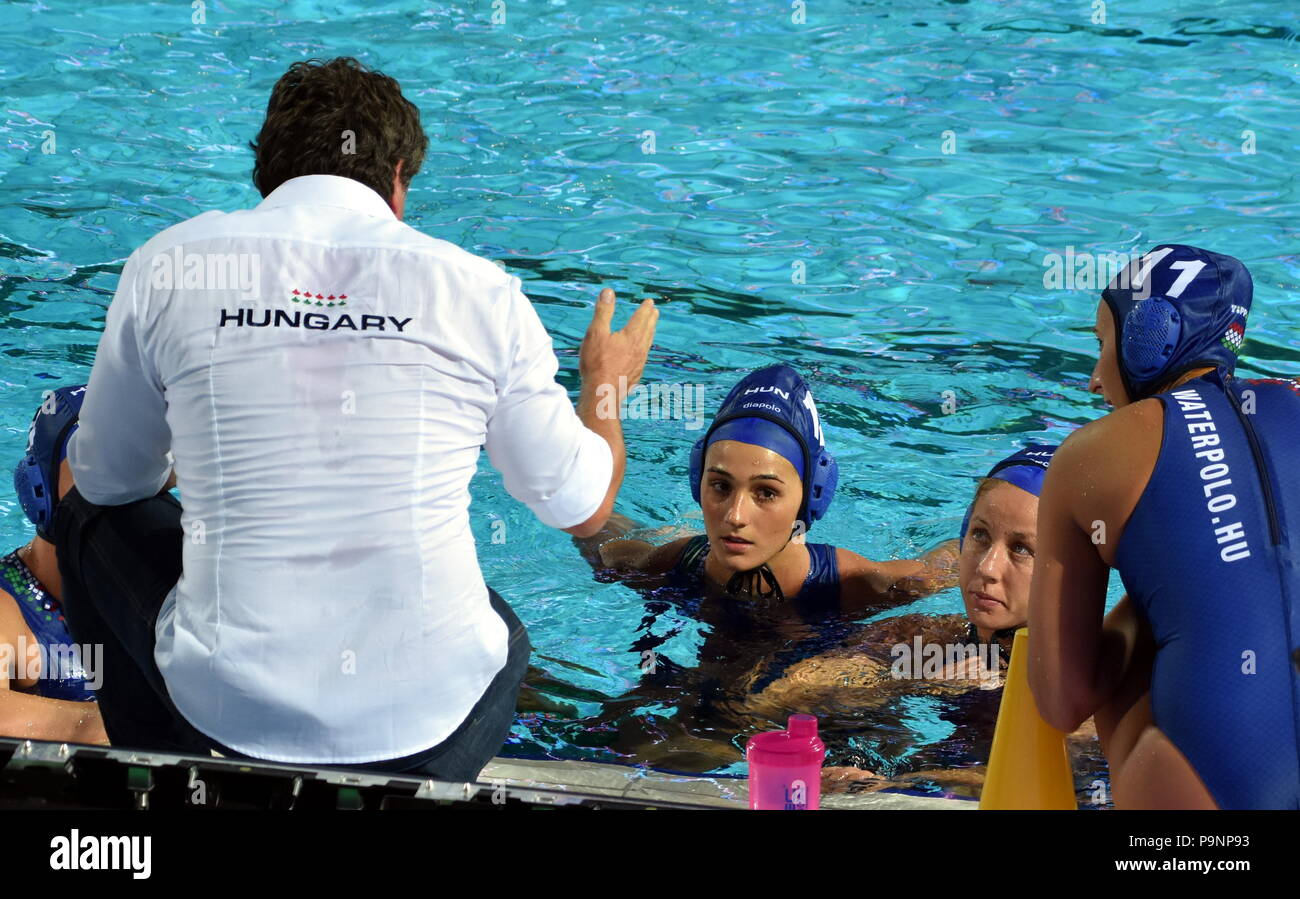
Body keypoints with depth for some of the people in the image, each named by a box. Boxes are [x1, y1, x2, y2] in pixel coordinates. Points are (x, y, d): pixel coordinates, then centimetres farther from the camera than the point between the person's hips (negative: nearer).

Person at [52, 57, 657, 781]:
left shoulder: (166, 267, -1)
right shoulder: (482, 291, -2)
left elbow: (109, 481, 12)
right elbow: (583, 508, 9)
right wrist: (604, 390, 30)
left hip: (229, 711, -1)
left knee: (94, 517, 30)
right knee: (506, 635, 39)